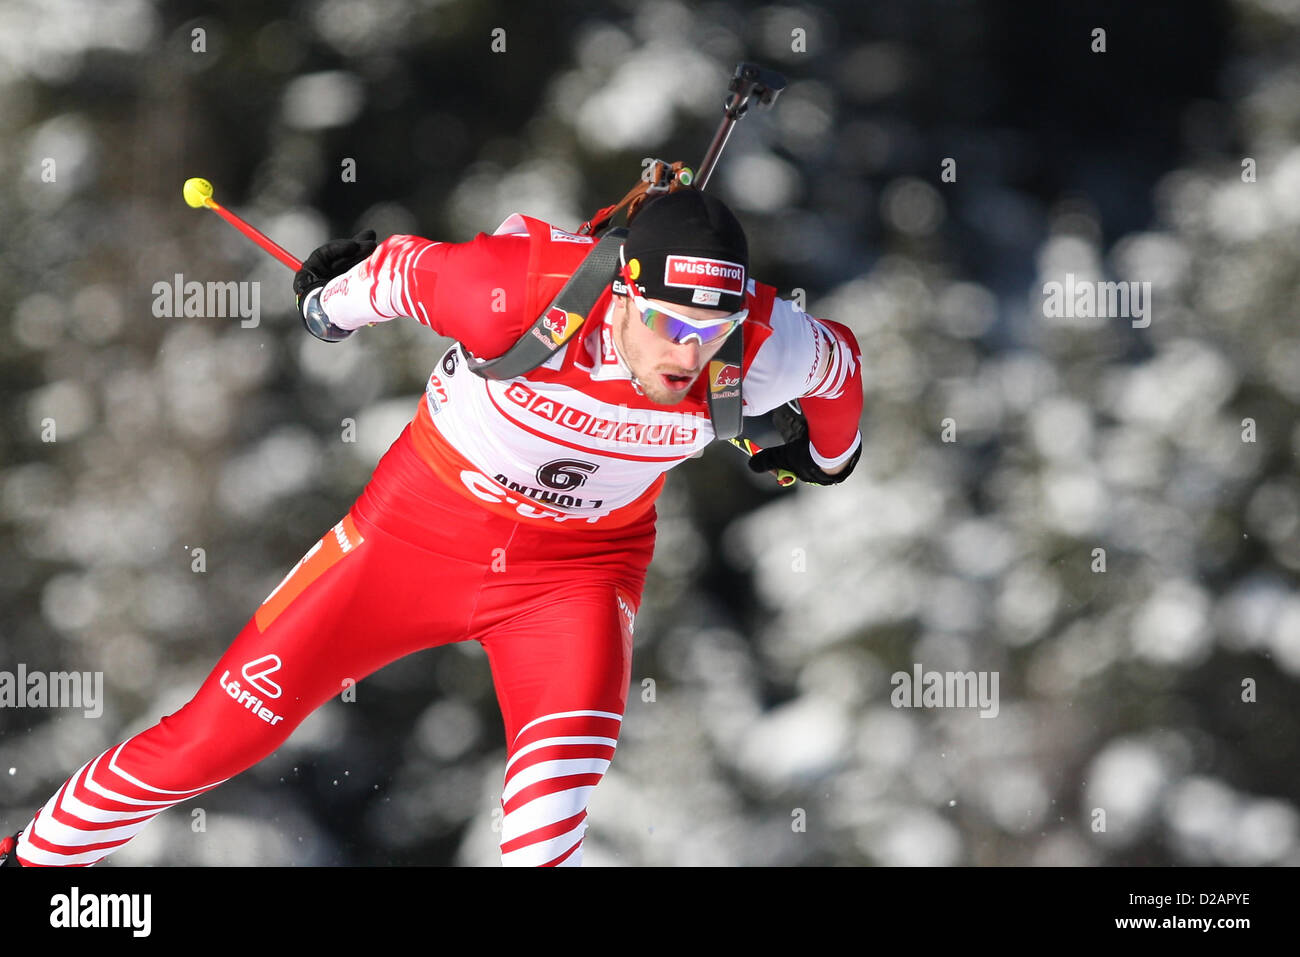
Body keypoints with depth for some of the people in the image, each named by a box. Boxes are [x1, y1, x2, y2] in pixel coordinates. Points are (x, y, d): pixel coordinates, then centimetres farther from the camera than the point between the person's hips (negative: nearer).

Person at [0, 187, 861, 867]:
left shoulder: (759, 349, -24)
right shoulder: (524, 289, -33)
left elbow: (839, 361, 0)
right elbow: (407, 273, -12)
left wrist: (829, 454, 21)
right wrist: (338, 296, 10)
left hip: (580, 563, 1)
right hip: (423, 525, -1)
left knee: (568, 758, -29)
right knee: (219, 733, 1)